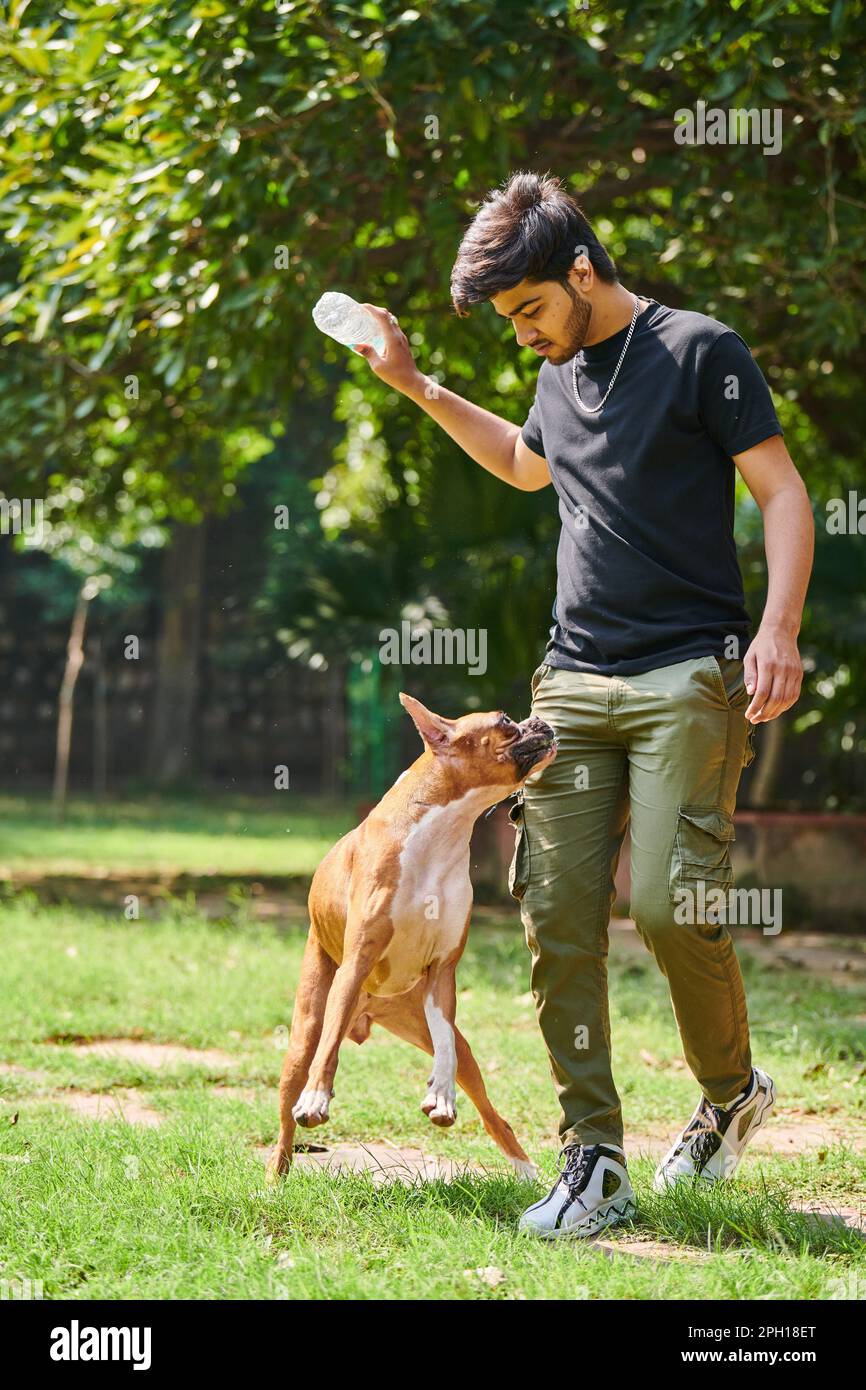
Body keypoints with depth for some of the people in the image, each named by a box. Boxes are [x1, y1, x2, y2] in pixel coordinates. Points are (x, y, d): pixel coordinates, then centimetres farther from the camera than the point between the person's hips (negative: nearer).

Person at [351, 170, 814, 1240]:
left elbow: (783, 491, -5)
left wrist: (779, 627, -18)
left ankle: (732, 1092, 13)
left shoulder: (699, 350, -3)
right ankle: (594, 1160, 0)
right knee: (558, 918, -4)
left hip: (689, 677, -6)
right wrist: (414, 385, 31)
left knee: (668, 904, -14)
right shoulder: (560, 374, 17)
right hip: (574, 679, 6)